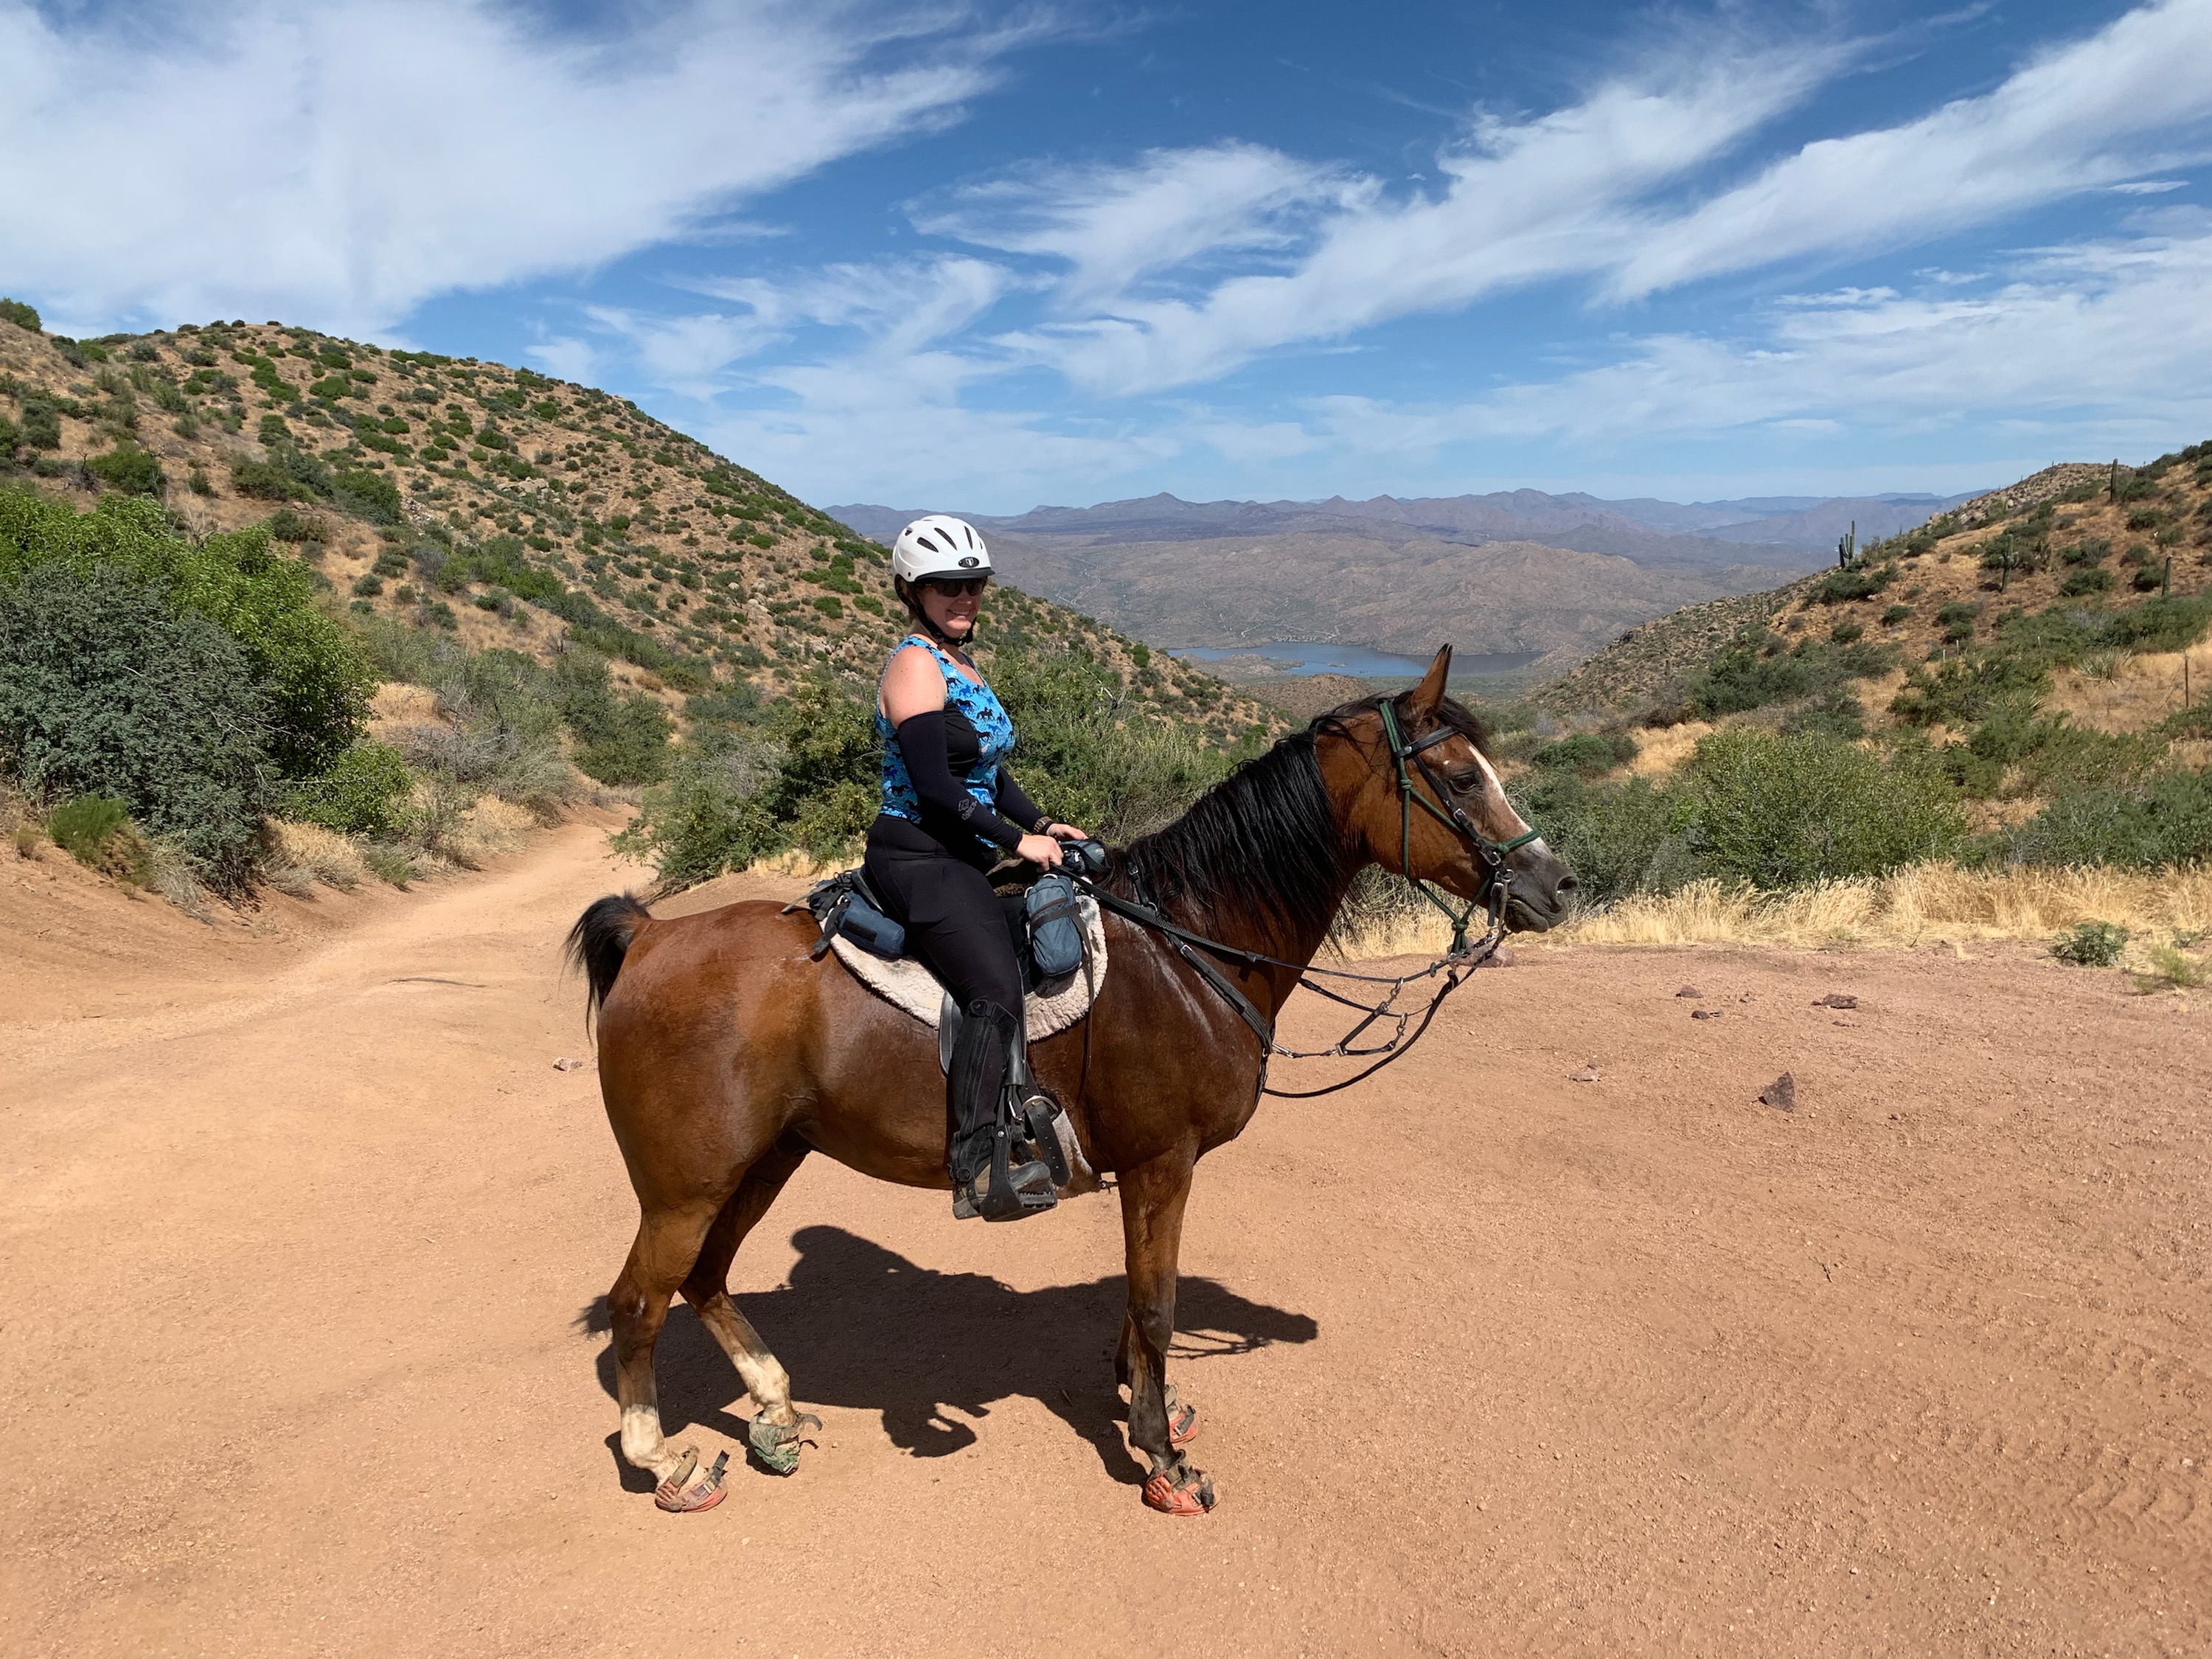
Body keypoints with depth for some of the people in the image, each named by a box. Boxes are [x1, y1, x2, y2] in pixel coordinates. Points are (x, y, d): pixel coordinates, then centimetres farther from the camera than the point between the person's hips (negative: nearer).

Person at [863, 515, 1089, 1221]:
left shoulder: (962, 666, 18)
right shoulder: (915, 664, -11)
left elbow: (989, 770, 22)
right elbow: (934, 789, -19)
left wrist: (1042, 823, 7)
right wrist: (1018, 839, -15)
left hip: (964, 859, 10)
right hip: (918, 857, -10)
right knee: (997, 991, -26)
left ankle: (1026, 1125, 18)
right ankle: (977, 1168, -26)